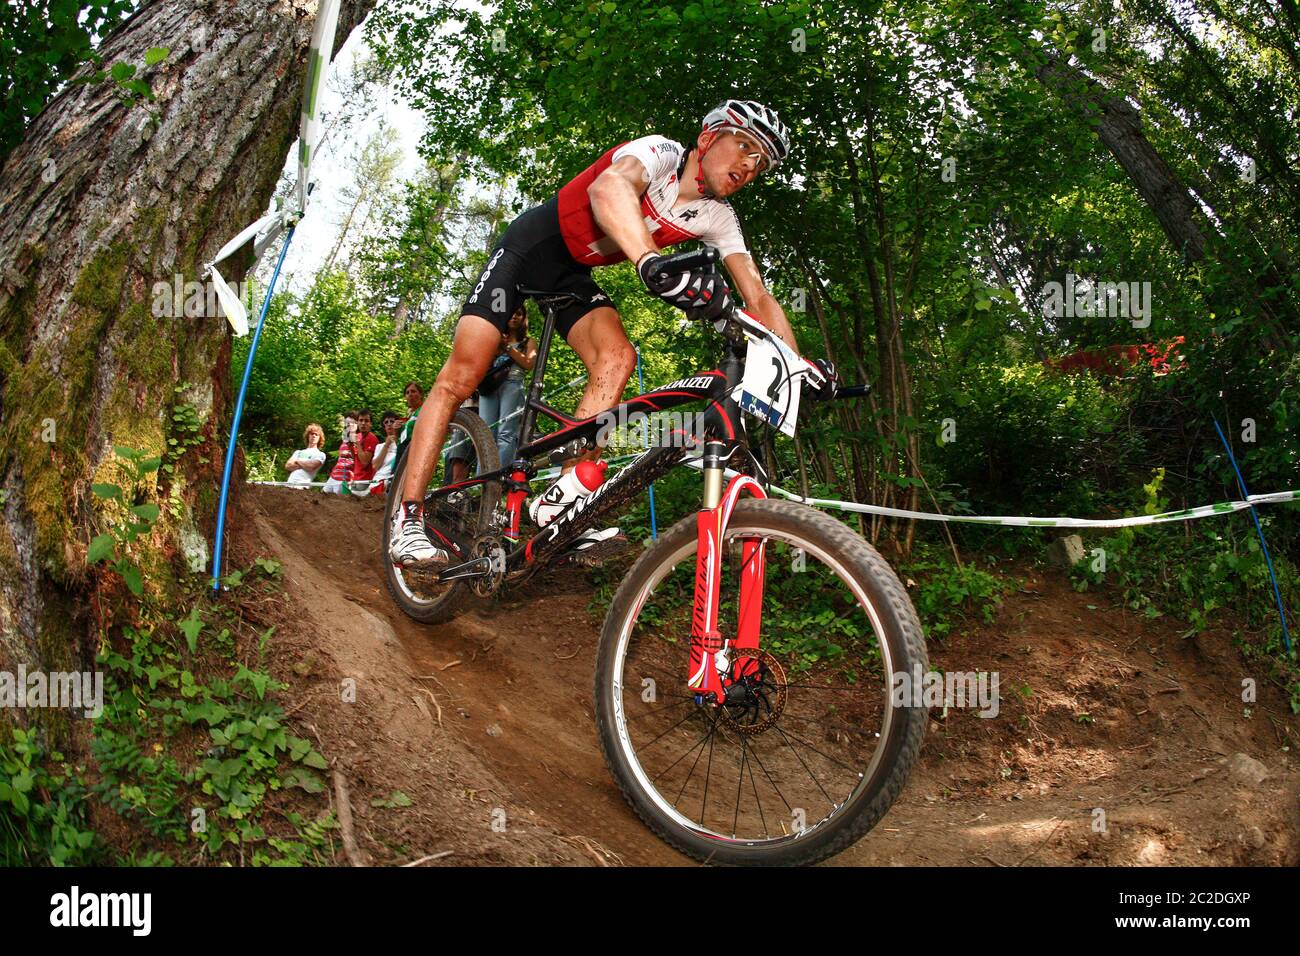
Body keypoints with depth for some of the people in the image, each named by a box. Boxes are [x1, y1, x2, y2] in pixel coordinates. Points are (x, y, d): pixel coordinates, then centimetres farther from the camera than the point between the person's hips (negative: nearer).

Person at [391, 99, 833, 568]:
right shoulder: (661, 152, -25)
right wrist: (655, 265, -67)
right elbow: (608, 187, -49)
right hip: (529, 247, -6)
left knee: (617, 357, -22)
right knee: (463, 375, -13)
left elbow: (760, 299, -8)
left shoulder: (717, 218, -7)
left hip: (574, 273, 6)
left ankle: (562, 498, -19)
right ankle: (409, 518, -7)